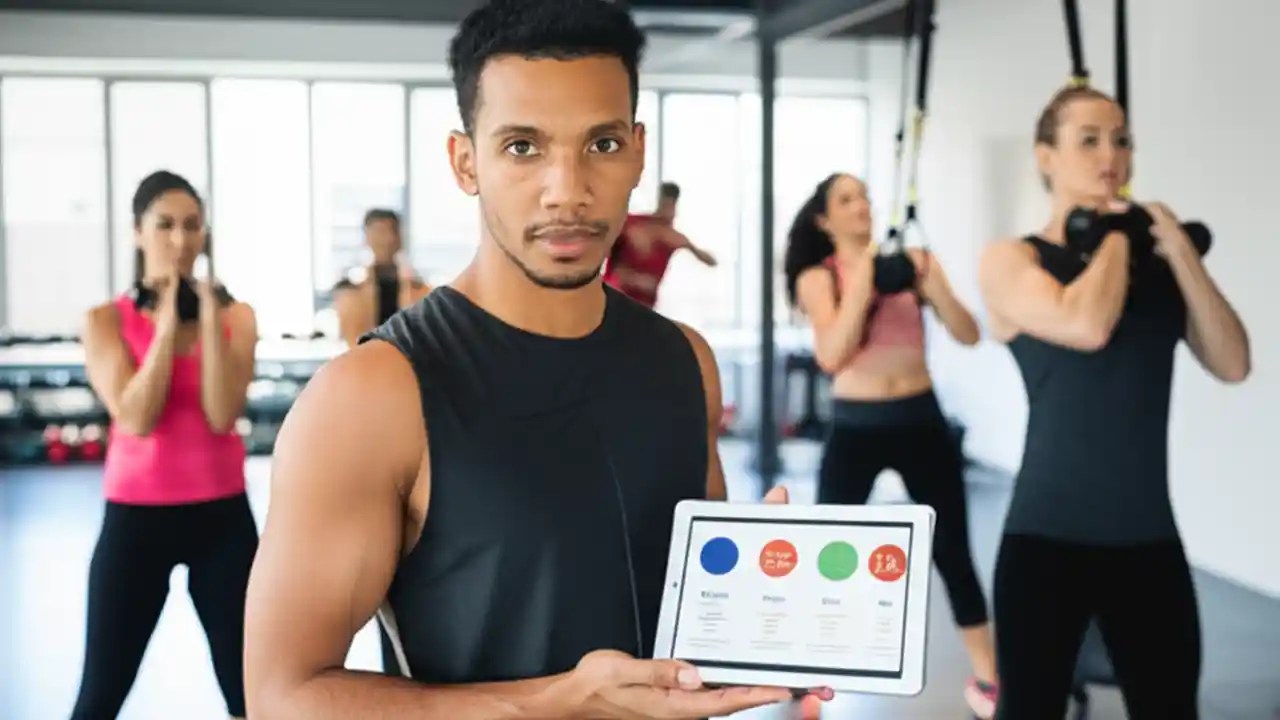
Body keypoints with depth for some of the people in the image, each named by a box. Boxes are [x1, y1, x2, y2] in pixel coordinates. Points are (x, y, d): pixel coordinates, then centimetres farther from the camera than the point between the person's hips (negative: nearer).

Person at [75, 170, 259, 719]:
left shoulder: (236, 315, 1)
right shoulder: (106, 320, -3)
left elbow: (222, 416, -12)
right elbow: (136, 418, -16)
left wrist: (209, 319, -15)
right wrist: (168, 323, -14)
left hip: (222, 515, 2)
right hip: (136, 516, -1)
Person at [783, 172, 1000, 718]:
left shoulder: (910, 261, 2)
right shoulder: (817, 277, -2)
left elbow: (968, 335, -4)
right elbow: (831, 356, -18)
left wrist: (933, 283, -20)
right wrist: (863, 284, -23)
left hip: (921, 421, 2)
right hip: (855, 429, -1)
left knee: (953, 553, 6)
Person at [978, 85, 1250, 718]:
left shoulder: (1155, 262, 8)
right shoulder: (1011, 260, -4)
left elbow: (1232, 364, -2)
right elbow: (1087, 325, -24)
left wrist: (1180, 251, -5)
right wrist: (1113, 236, -7)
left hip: (1149, 539, 4)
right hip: (1048, 537, -4)